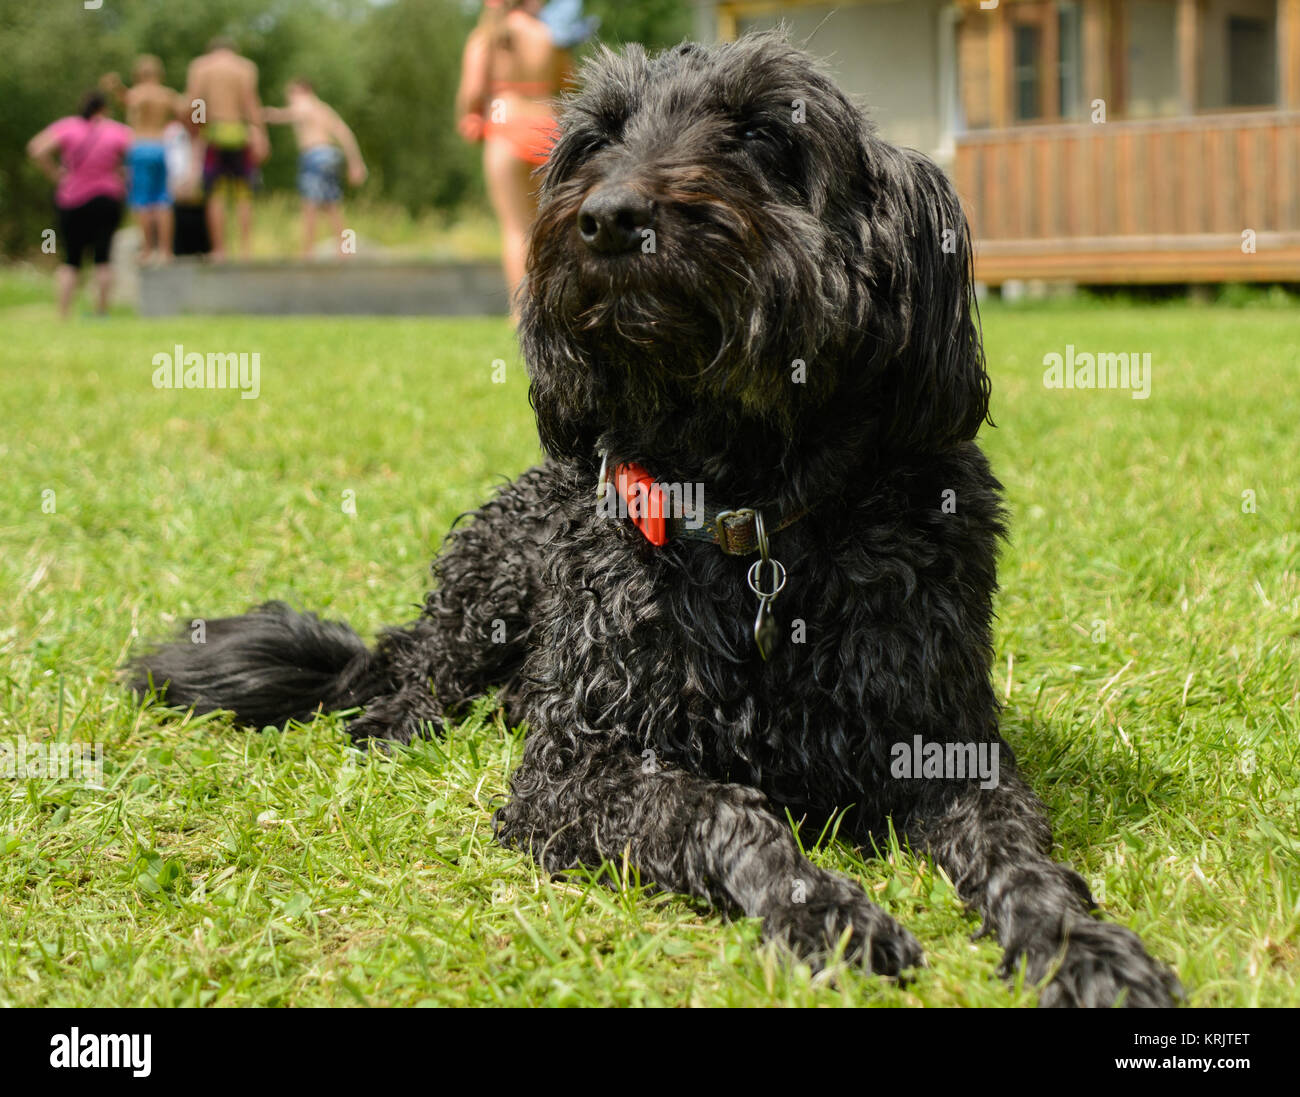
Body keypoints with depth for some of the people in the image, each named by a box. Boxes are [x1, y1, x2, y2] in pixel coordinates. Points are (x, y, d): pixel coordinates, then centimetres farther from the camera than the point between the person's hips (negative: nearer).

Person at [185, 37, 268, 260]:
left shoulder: (198, 65, 10)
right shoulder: (245, 66, 6)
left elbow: (192, 100, -2)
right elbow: (250, 100, -6)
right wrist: (259, 133, -10)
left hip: (213, 133, 1)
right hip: (238, 131, 0)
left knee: (215, 194, 3)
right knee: (244, 194, 6)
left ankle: (219, 250, -2)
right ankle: (246, 247, -2)